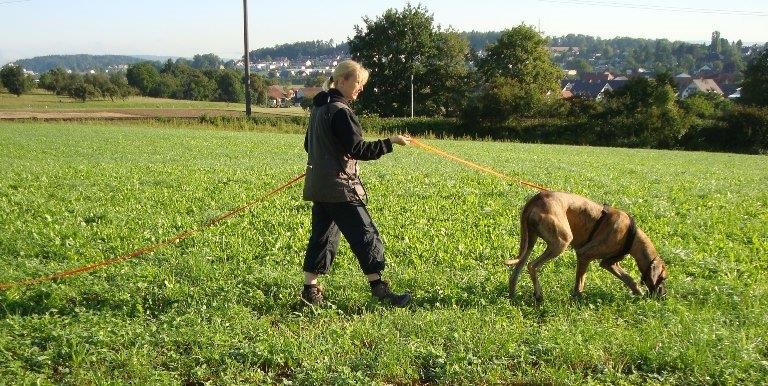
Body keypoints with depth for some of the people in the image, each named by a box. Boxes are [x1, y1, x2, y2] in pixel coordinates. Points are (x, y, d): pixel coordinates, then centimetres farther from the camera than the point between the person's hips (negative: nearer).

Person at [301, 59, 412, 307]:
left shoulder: (318, 107, 13)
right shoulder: (340, 111, -16)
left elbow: (309, 145, 22)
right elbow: (358, 149, -19)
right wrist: (390, 143, -15)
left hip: (318, 184, 10)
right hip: (340, 187, -9)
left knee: (323, 235, 14)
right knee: (365, 235, -4)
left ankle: (310, 289, 15)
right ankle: (379, 289, -1)